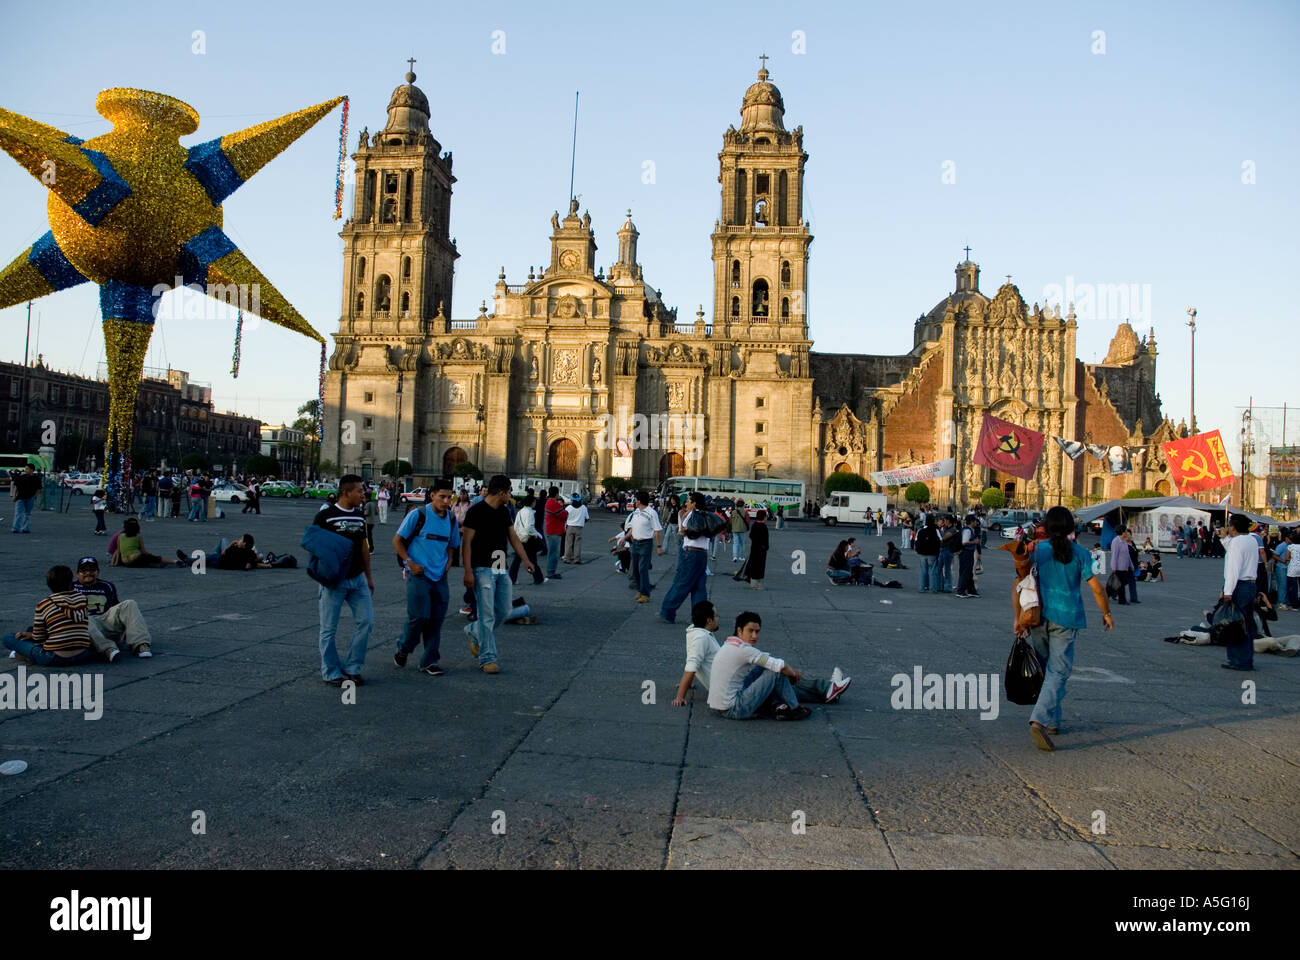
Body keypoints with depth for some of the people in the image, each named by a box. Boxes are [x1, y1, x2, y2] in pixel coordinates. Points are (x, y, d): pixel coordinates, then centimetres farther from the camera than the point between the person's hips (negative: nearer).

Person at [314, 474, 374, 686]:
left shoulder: (360, 516, 10)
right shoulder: (325, 516, -8)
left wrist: (368, 576, 18)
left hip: (357, 579, 6)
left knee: (366, 621, 1)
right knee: (329, 629, 3)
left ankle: (352, 668, 14)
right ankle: (331, 673, 15)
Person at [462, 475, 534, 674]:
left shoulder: (504, 511, 13)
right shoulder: (476, 511, -10)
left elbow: (513, 537, 20)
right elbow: (467, 542, -12)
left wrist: (525, 559, 11)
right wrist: (468, 572, -17)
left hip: (501, 570, 8)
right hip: (483, 569, -8)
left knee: (503, 612, 10)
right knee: (487, 615, -5)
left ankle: (474, 632, 32)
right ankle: (487, 658, 2)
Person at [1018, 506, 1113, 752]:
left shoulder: (1037, 550, 1)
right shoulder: (1080, 554, -2)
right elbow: (1097, 588, -3)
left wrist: (1020, 618, 1)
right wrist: (1106, 614, 13)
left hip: (1039, 618, 2)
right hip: (1066, 620, -2)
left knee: (1044, 668, 18)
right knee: (1058, 672, -3)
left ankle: (1052, 722, 27)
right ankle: (1039, 721, -20)